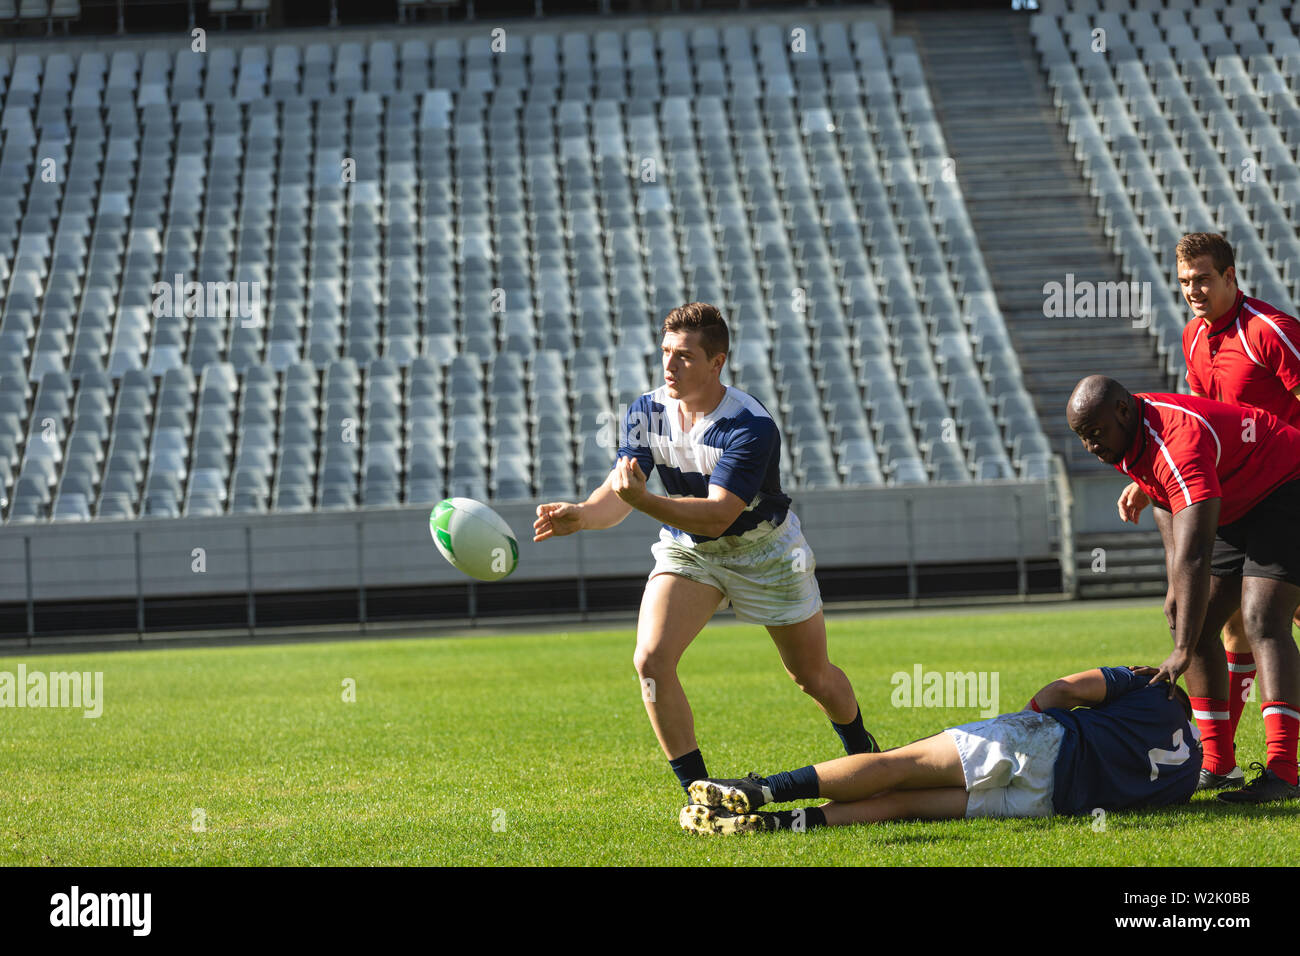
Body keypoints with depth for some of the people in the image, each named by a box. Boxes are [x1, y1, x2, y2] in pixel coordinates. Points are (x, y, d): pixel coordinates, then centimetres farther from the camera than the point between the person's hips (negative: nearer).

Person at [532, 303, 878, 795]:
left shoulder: (751, 427, -31)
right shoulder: (646, 412, -15)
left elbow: (718, 514, -39)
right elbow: (618, 490, -17)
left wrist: (642, 500, -52)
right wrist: (582, 514, -40)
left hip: (762, 549, -3)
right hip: (686, 551, 3)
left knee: (814, 677, 9)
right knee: (651, 660, -20)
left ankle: (861, 751, 42)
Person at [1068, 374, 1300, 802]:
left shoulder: (1179, 442, -37)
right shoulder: (1127, 438, -6)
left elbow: (1194, 556, -43)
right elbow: (1167, 503, 11)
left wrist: (1182, 652, -47)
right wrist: (1176, 583, -3)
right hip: (1233, 510, 10)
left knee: (1262, 622, -24)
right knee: (1196, 625, 3)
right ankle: (1217, 761, 8)